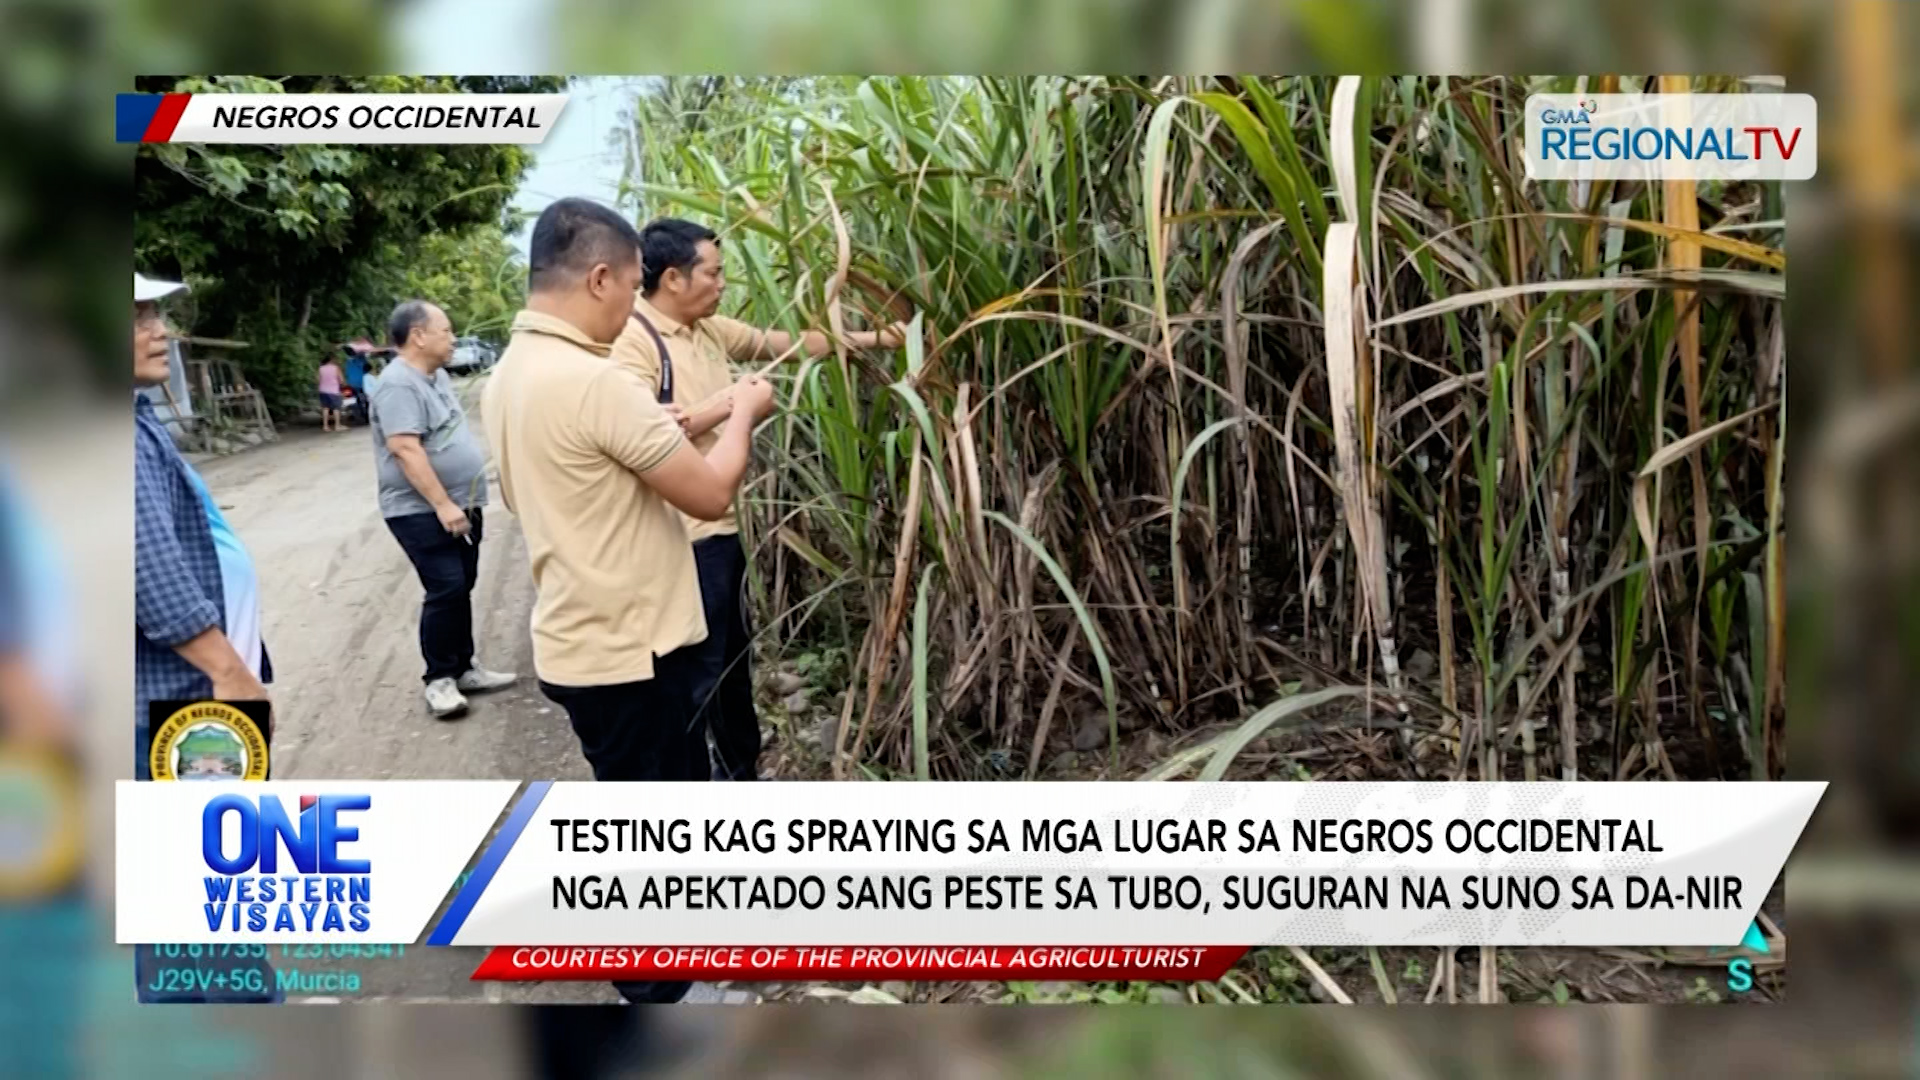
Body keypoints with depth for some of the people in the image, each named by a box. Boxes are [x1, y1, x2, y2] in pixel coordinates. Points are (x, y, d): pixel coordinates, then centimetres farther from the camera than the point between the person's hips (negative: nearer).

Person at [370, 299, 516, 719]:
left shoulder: (437, 376, 11)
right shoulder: (398, 384, -19)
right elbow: (406, 450, -26)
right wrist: (443, 505, -27)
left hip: (461, 505, 9)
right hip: (422, 512, -9)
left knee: (461, 589, 13)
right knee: (446, 590, -11)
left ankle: (463, 668, 22)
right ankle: (439, 679, -1)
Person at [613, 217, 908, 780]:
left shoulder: (710, 329, 9)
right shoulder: (633, 341, -17)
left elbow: (788, 342, 13)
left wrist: (874, 339, 9)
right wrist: (729, 404, -21)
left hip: (721, 526, 9)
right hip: (682, 538, -9)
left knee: (733, 654, 21)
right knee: (695, 671, -3)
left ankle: (740, 772, 36)